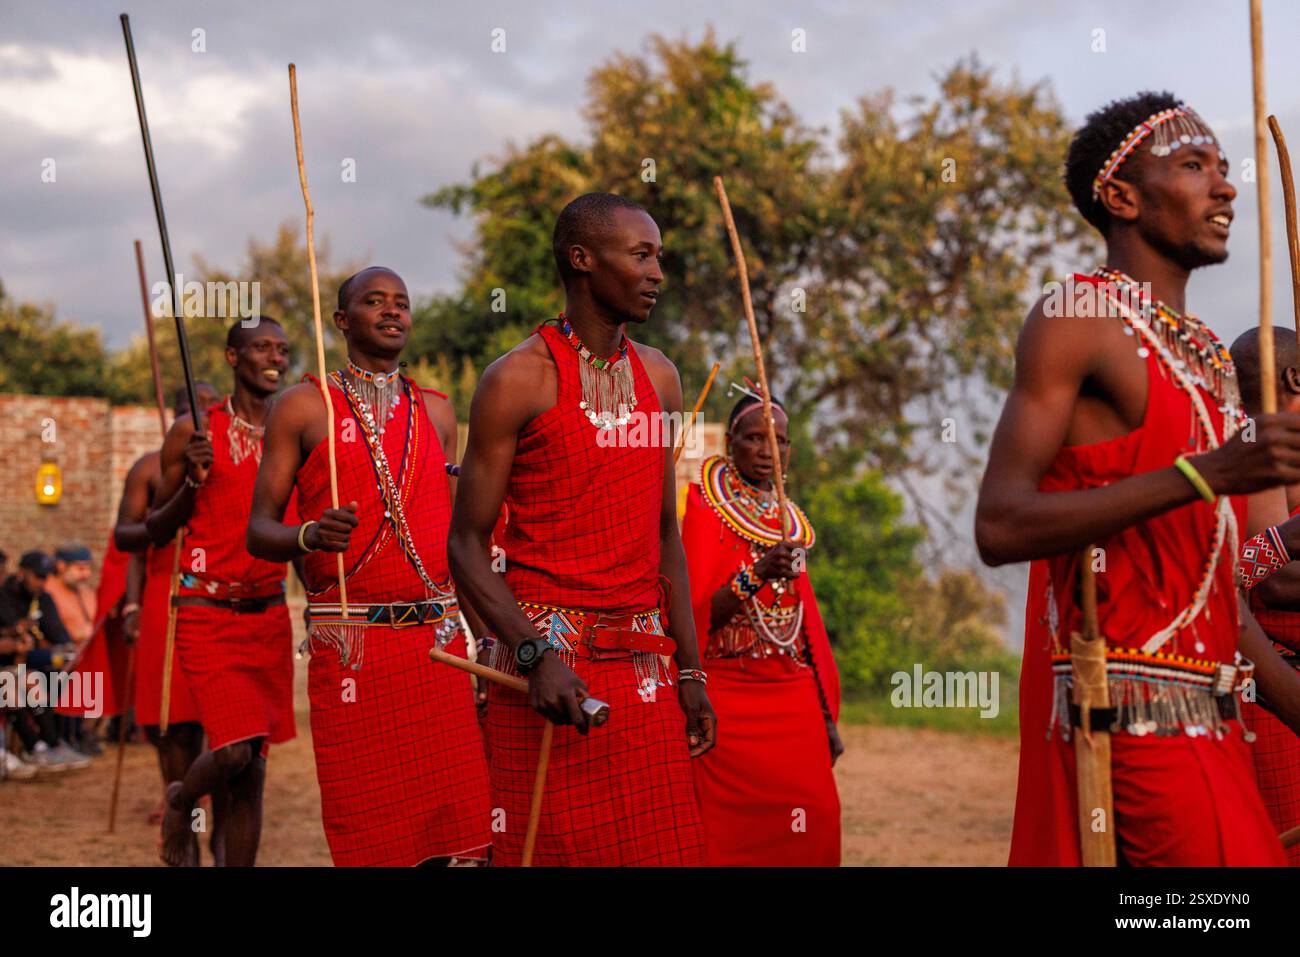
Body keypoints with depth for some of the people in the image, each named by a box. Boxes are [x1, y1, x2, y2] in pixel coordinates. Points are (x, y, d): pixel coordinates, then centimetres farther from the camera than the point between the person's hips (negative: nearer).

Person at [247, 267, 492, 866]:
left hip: (437, 633, 4)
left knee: (440, 830, 1)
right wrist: (309, 536, -21)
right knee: (368, 836, -3)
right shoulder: (304, 407, 4)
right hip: (349, 644, -4)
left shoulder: (437, 412, 16)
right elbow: (258, 530, 1)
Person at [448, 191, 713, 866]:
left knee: (660, 845, 6)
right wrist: (536, 656, -21)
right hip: (550, 652, -6)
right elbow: (467, 545, -8)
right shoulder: (518, 380, -7)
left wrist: (689, 670, 11)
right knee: (553, 848, -3)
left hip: (645, 660, 6)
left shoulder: (659, 378, 12)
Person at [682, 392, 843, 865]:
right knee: (730, 837, -8)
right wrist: (755, 576, -27)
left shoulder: (789, 520, 15)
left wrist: (827, 716, 15)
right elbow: (695, 613, -10)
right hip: (728, 698, -5)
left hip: (794, 700, 5)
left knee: (806, 832, -4)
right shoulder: (702, 507, -2)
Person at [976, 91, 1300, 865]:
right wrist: (1204, 474, -22)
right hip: (1134, 709, -8)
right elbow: (1000, 527, -18)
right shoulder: (1077, 318, -7)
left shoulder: (1210, 357, 19)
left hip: (1211, 715, 8)